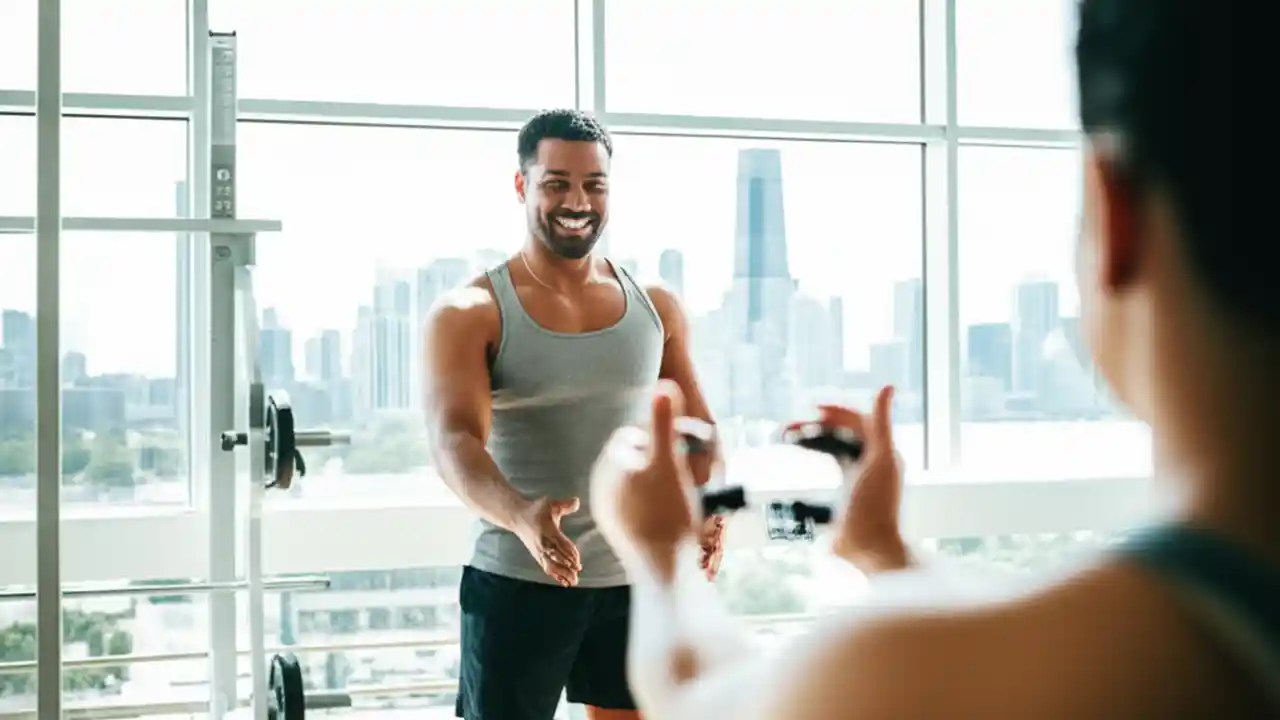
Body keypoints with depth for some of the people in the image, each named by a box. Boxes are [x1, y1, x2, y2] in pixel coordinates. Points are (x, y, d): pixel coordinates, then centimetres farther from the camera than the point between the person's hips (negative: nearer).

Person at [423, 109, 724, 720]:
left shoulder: (656, 308, 7)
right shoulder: (469, 314, -7)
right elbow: (456, 441, -20)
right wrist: (519, 517, -40)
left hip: (635, 578, 4)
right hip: (518, 583, -4)